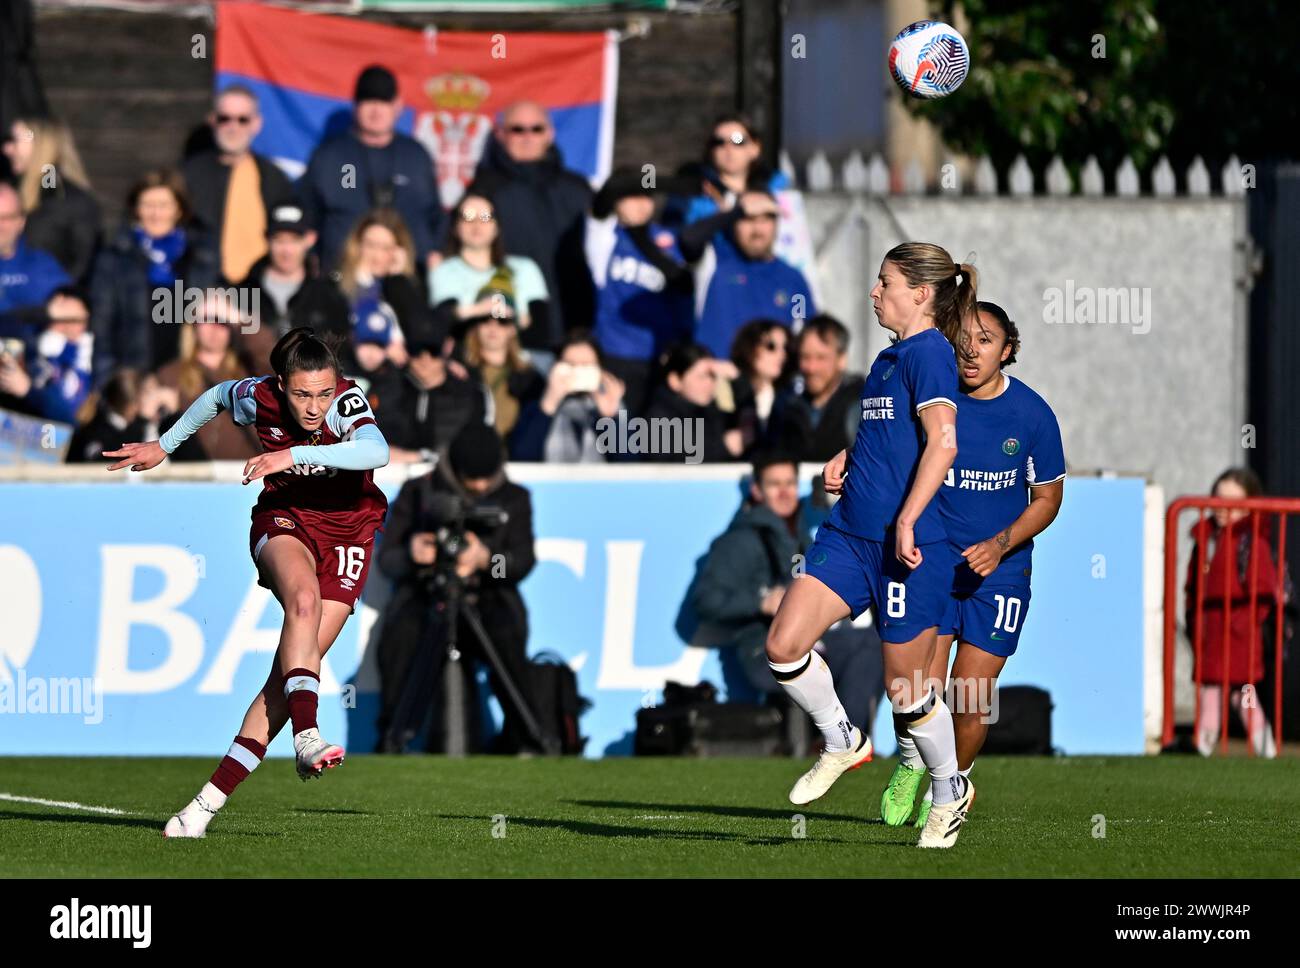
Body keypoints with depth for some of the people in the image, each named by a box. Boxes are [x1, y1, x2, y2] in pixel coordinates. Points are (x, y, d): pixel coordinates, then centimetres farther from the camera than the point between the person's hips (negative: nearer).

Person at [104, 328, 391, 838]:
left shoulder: (346, 402, -23)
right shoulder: (258, 398, -14)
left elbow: (377, 452, -45)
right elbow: (216, 396, 10)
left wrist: (293, 455, -49)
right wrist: (163, 445, 20)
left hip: (347, 533, -1)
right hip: (284, 520, 1)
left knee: (292, 666, -10)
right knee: (303, 598, -36)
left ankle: (212, 799, -8)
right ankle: (306, 735, -47)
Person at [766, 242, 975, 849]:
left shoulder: (929, 352, -11)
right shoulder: (890, 358, 17)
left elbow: (942, 441, -20)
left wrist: (907, 521, -24)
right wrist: (845, 461, 15)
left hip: (907, 547, -8)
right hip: (850, 535, 8)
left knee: (905, 684, 3)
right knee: (783, 645, -7)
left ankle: (950, 791, 24)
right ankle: (842, 742, 14)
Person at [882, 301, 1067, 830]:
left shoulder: (1031, 414, -8)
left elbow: (1047, 497, 3)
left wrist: (1000, 545, -12)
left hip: (999, 570, 0)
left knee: (972, 699, -5)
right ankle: (910, 765, 21)